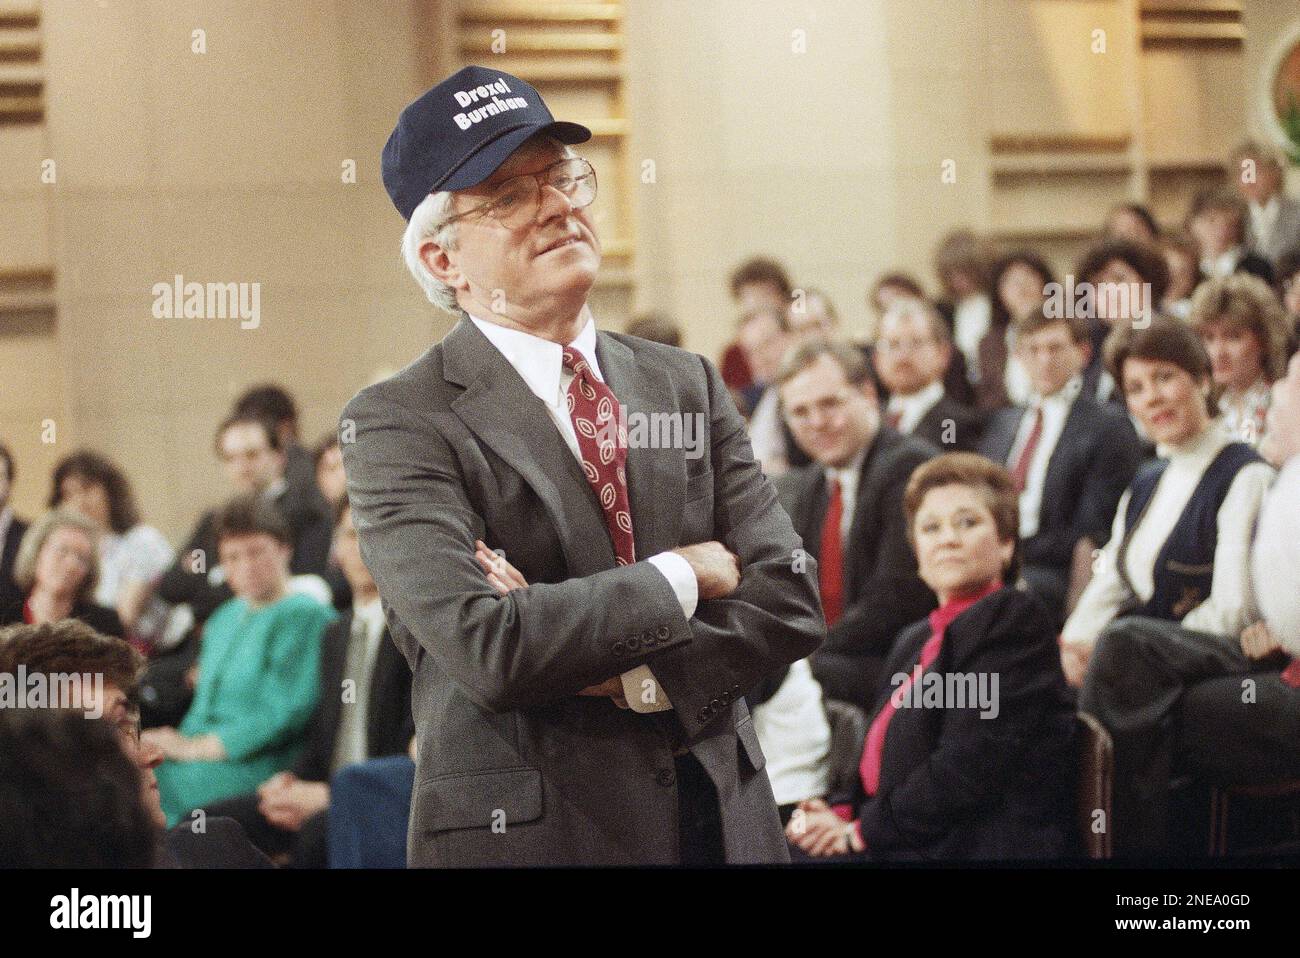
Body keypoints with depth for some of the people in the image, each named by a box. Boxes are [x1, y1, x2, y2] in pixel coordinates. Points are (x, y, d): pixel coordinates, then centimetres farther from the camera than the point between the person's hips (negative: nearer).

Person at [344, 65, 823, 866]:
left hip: (725, 822, 4)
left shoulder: (688, 385, 7)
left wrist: (623, 673, -16)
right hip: (523, 831, -4)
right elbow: (487, 651, -21)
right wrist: (686, 574, -10)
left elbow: (791, 604, -1)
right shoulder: (400, 425, -9)